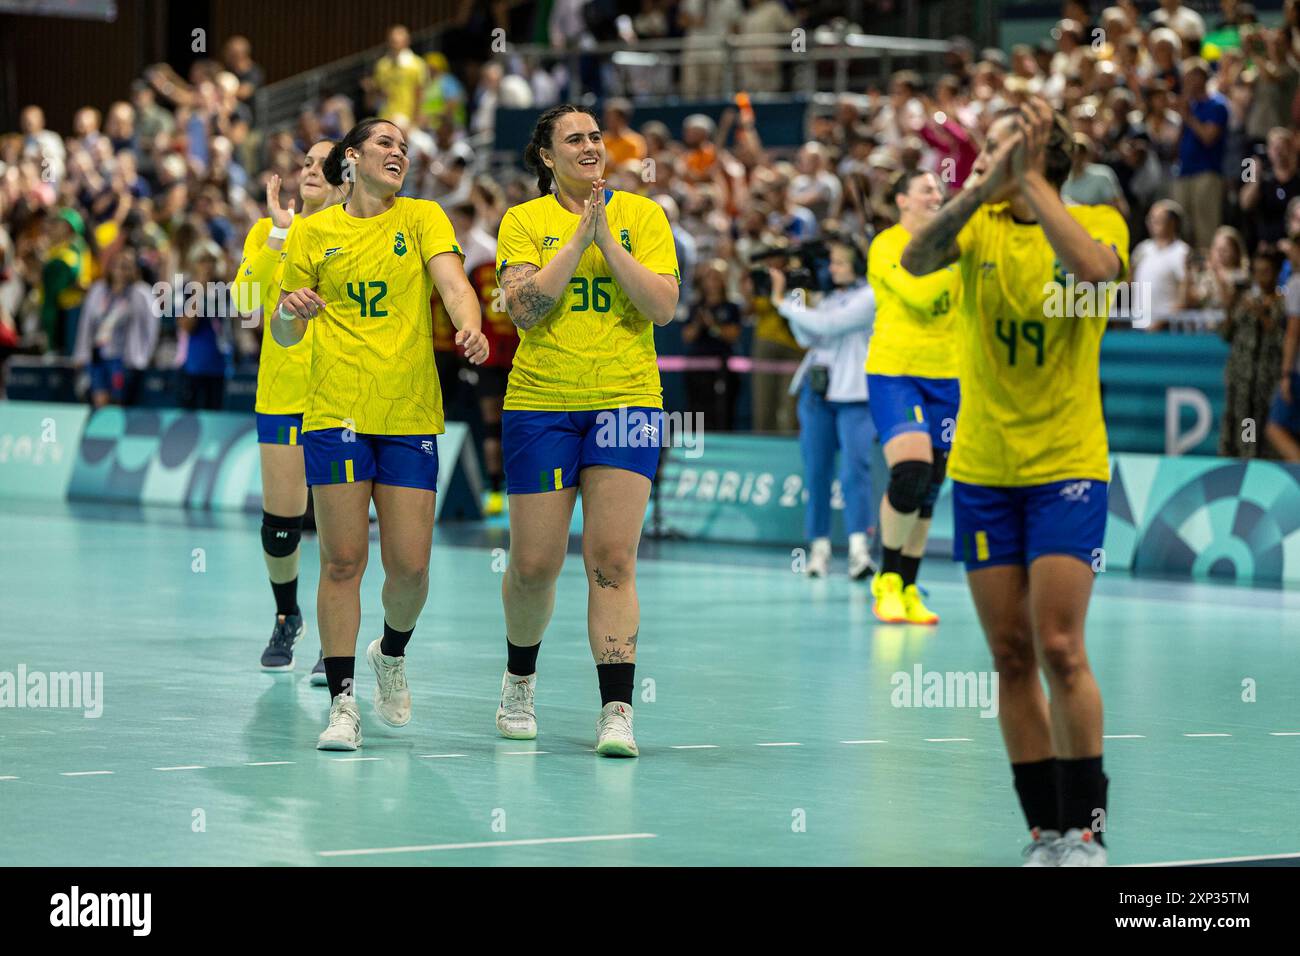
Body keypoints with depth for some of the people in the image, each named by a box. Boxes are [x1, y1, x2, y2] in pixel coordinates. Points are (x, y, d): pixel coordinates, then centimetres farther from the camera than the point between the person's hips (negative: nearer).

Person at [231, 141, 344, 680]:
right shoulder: (268, 231, 6)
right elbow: (246, 303, -10)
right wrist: (280, 233, -13)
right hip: (281, 393, 2)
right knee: (280, 521, 5)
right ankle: (287, 620, 30)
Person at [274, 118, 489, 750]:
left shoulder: (422, 218, 9)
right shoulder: (313, 233, 8)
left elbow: (452, 282, -9)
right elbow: (284, 336, 13)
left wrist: (470, 325, -31)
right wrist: (290, 312, -10)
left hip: (411, 415, 1)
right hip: (336, 412, -1)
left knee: (409, 565, -2)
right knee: (343, 560, -4)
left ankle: (391, 654, 29)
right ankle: (342, 703, 2)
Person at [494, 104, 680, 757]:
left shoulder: (640, 214, 5)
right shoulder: (523, 221, 4)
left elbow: (664, 307, -6)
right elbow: (524, 307, -11)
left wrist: (608, 241, -12)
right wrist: (581, 237, -13)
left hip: (625, 400, 0)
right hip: (540, 404, 0)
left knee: (612, 561, -9)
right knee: (534, 564, 3)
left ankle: (616, 712, -11)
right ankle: (519, 680, 31)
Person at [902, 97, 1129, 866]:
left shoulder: (1098, 221, -2)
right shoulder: (981, 225, 4)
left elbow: (1093, 268, -26)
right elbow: (916, 261, -16)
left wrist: (1028, 182, -24)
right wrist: (984, 188, -29)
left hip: (1066, 467, -3)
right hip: (982, 471, 3)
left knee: (1060, 650, -10)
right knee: (1011, 658, 4)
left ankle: (1086, 829, 1)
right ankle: (1046, 832, 11)